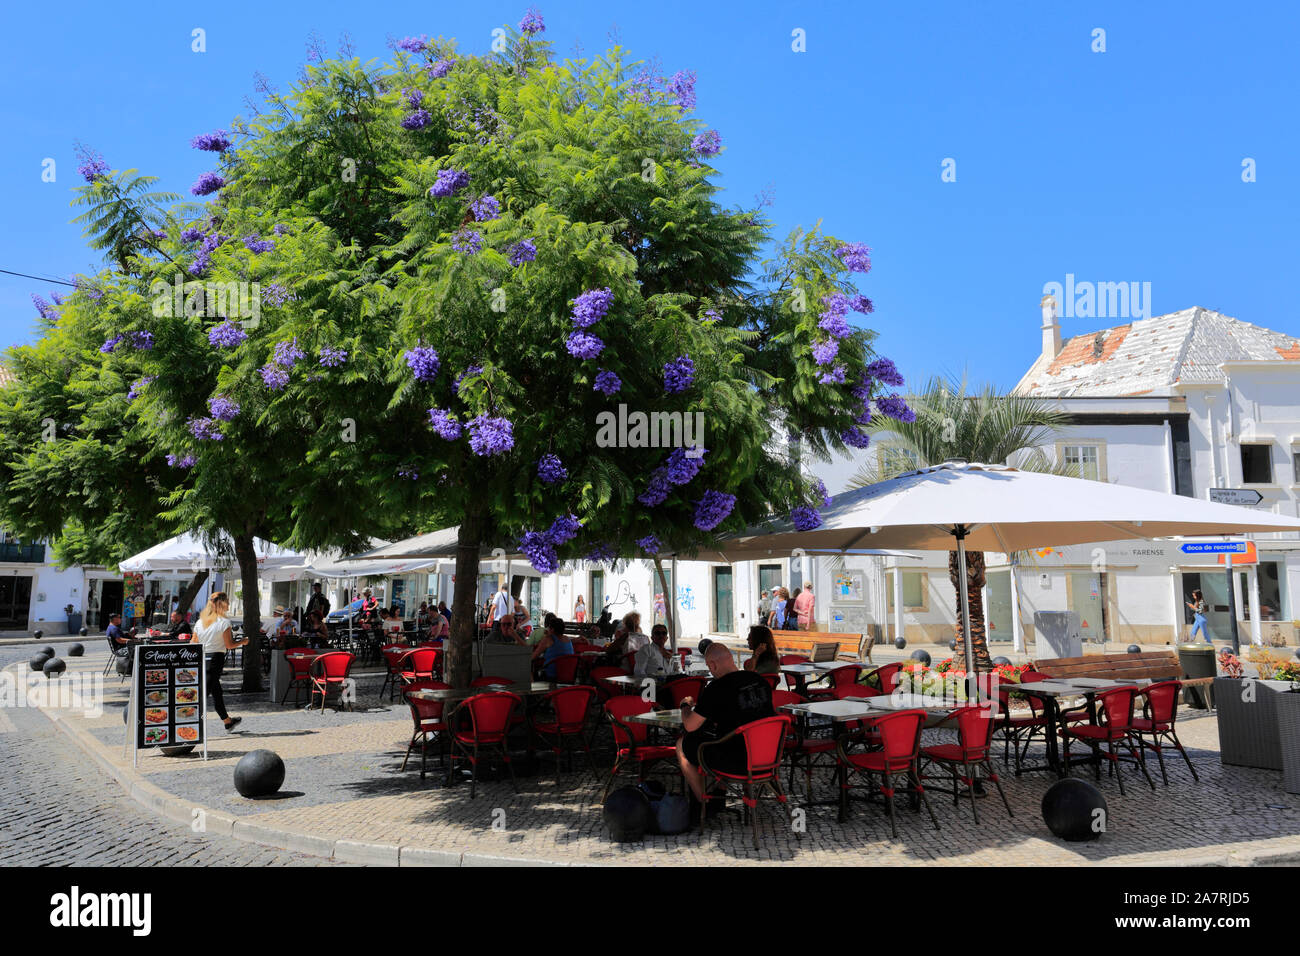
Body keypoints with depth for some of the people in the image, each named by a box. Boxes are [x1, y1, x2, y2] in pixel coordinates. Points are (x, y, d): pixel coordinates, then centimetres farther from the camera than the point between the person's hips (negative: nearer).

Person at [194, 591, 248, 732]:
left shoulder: (200, 621, 8)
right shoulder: (224, 622, -10)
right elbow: (229, 645, -9)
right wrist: (243, 642, 7)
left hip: (201, 658, 7)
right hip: (216, 658, -7)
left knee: (216, 691, 18)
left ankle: (227, 721, 34)